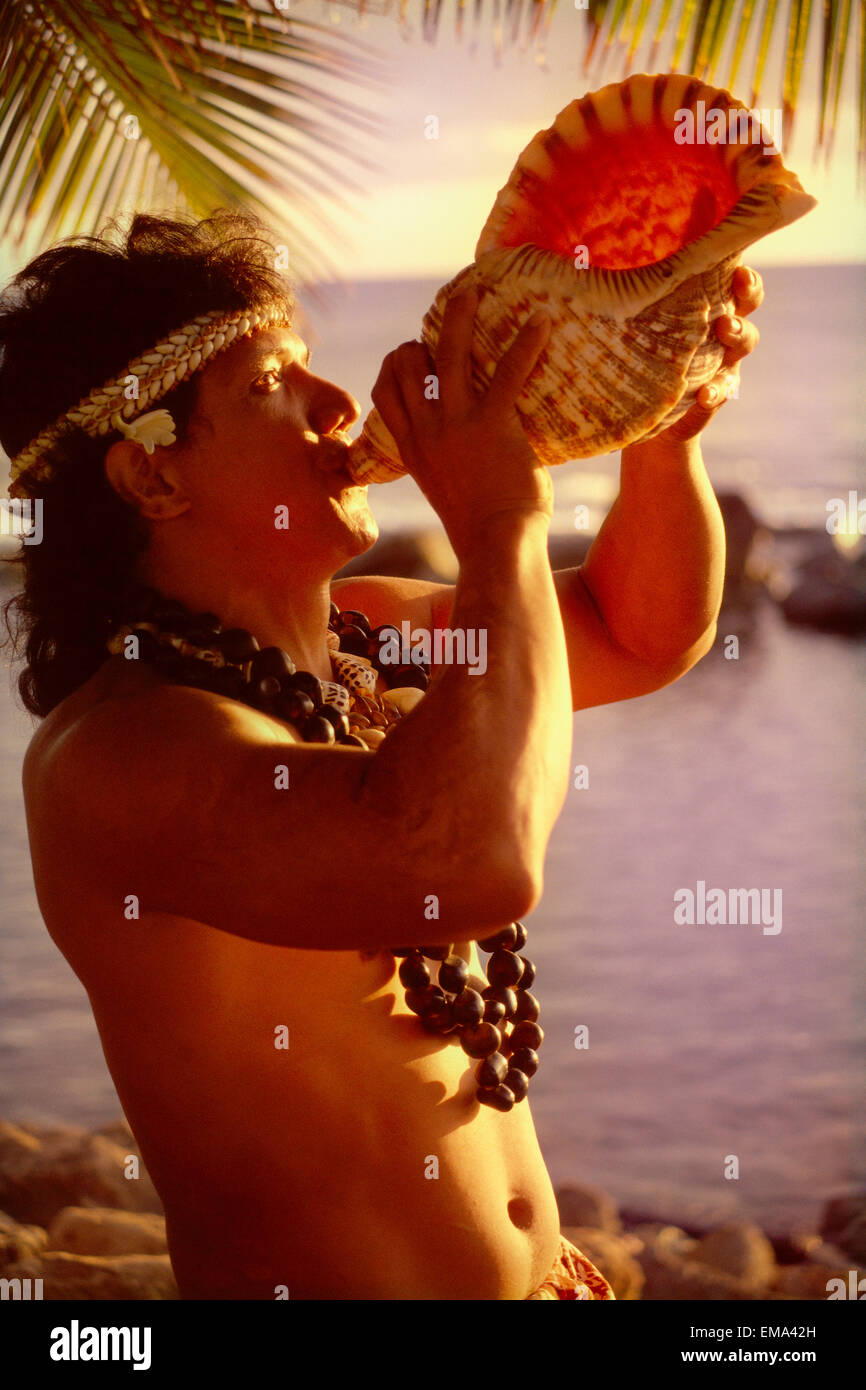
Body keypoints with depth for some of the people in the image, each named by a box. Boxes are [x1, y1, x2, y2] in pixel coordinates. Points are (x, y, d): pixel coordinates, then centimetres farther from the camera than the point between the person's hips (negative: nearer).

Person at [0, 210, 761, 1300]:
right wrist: (502, 523, -28)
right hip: (299, 1282, -8)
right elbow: (474, 860, -40)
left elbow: (641, 637, 11)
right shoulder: (112, 750, -25)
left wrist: (666, 428, -6)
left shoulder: (360, 640, 0)